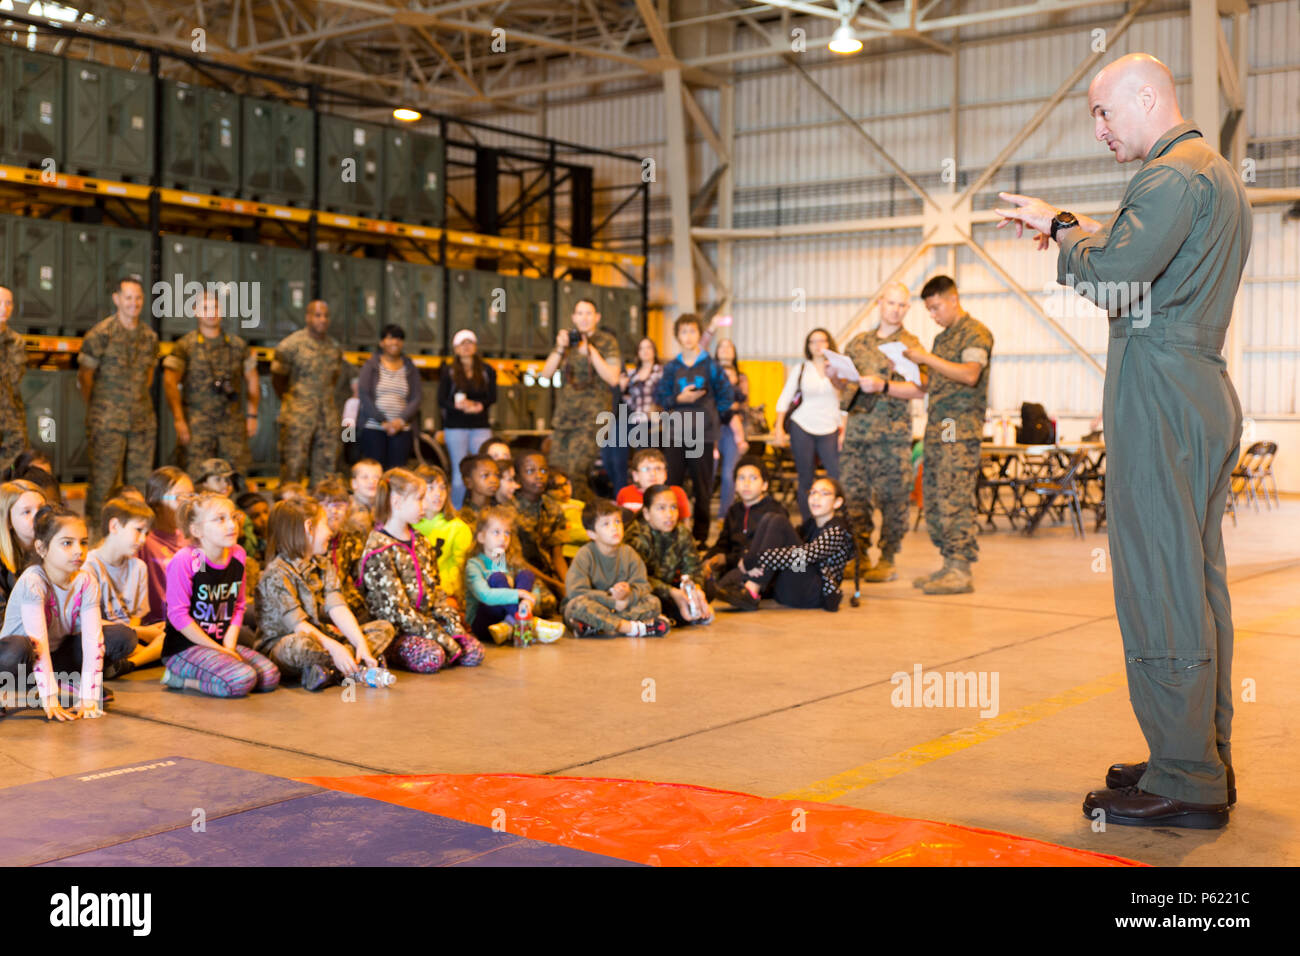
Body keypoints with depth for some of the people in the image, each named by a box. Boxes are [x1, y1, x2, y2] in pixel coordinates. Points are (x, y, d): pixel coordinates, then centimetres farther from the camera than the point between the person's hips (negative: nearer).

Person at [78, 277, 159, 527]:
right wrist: (98, 409, 3)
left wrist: (139, 401, 15)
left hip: (143, 420, 5)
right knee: (103, 480, -4)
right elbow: (84, 376, -1)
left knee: (140, 480, 8)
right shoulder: (101, 333, -6)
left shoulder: (150, 336, 10)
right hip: (108, 422, -5)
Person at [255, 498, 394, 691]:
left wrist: (361, 643, -20)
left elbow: (337, 609, -4)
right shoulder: (277, 573, -13)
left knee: (384, 628, -4)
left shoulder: (323, 565, 11)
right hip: (280, 646, -8)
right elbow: (296, 624, -23)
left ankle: (325, 667, -24)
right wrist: (334, 647, -34)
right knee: (302, 644, -42)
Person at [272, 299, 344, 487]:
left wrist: (324, 399, 13)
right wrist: (291, 402, 4)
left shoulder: (335, 347, 10)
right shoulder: (292, 344, -6)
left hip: (328, 414, 5)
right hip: (297, 416, -5)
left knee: (326, 468, 8)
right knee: (293, 466, -4)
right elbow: (277, 379, 1)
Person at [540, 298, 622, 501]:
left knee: (575, 472, -17)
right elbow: (546, 374, 7)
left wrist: (591, 351, -16)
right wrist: (560, 349, -6)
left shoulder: (607, 342, 2)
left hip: (593, 415, -5)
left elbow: (613, 378, -11)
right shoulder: (567, 339, 14)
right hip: (564, 414, 5)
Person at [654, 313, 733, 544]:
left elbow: (725, 395, 8)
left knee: (702, 486, 3)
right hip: (676, 434, 2)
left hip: (703, 435, -2)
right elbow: (660, 396, 7)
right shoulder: (672, 367, 9)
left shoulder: (710, 365, 3)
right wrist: (679, 399, -9)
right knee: (671, 484, -2)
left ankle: (701, 535, 10)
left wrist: (711, 416, 6)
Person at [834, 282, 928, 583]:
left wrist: (883, 386, -20)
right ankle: (859, 555, 14)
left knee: (892, 498, -4)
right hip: (857, 427, 4)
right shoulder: (859, 342, 16)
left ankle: (887, 560, 4)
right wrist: (834, 376, -2)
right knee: (854, 493, 4)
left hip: (892, 431, -4)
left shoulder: (911, 345, 3)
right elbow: (844, 384, 20)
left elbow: (920, 389, -9)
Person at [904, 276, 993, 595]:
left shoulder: (975, 332, -5)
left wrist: (927, 358, -17)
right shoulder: (942, 338, 22)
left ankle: (961, 572, -9)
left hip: (961, 428, -9)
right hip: (937, 428, 9)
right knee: (932, 499, 8)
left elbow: (970, 374, -20)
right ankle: (950, 564, 14)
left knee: (954, 500, -11)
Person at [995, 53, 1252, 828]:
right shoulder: (1220, 174, 23)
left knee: (1158, 583, -8)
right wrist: (1071, 227, 16)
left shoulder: (1173, 174, -11)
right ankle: (1207, 759, 21)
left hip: (1161, 387, -11)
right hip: (1206, 387, 11)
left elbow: (1120, 266, -23)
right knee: (1198, 580, 13)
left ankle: (1184, 784, -4)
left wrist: (1064, 234, -5)